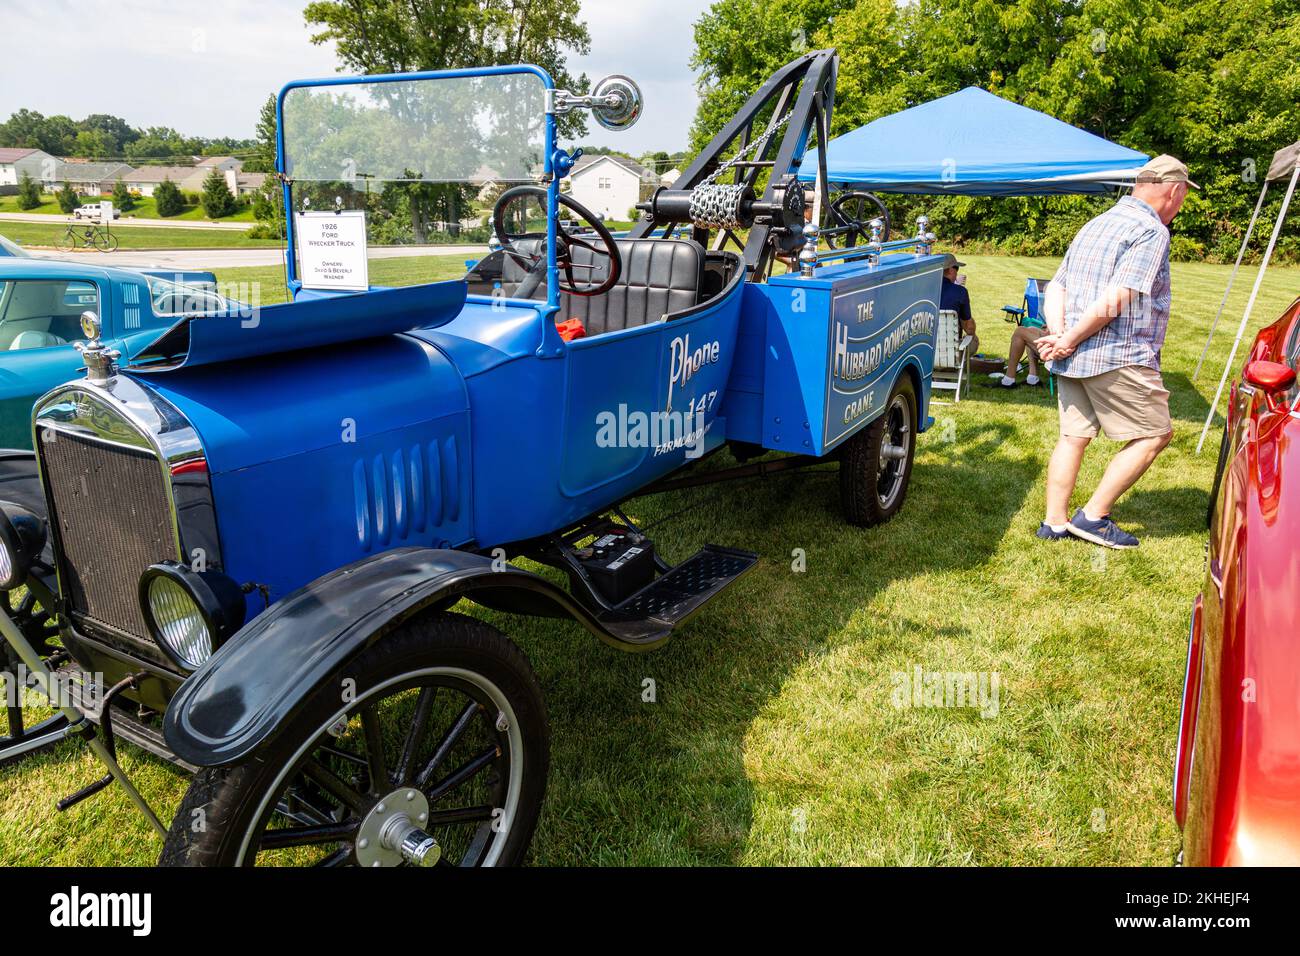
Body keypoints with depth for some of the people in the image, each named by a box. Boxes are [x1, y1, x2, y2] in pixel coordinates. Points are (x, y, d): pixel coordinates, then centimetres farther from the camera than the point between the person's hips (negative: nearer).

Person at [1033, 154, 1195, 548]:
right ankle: (1093, 516, 2)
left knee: (1073, 436, 12)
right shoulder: (1151, 231, -10)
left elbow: (1055, 288, 12)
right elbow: (1113, 302, -20)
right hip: (1118, 358, -8)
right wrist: (1068, 341, -12)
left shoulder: (1095, 225, 19)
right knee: (1154, 434, 4)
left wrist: (1058, 335, -1)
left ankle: (1054, 522, 14)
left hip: (1073, 359, 9)